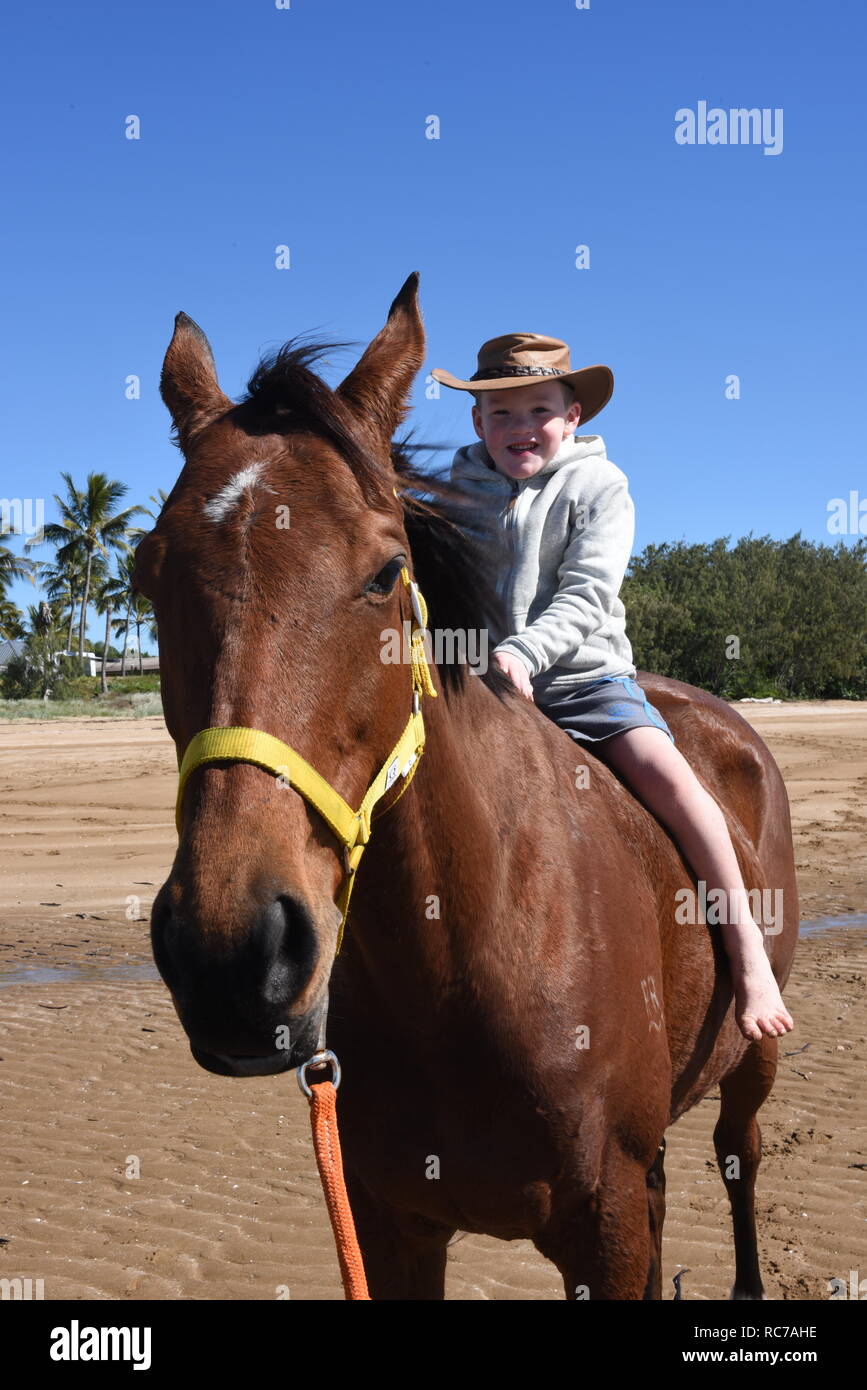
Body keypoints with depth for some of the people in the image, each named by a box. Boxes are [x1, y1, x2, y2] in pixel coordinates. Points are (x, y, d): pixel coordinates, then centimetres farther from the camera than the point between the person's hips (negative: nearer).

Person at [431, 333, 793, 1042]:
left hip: (583, 673, -3)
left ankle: (749, 956, -18)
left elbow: (585, 597, -11)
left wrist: (523, 652, -26)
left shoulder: (597, 485, 1)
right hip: (478, 679, 4)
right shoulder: (460, 491, 10)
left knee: (662, 767, -25)